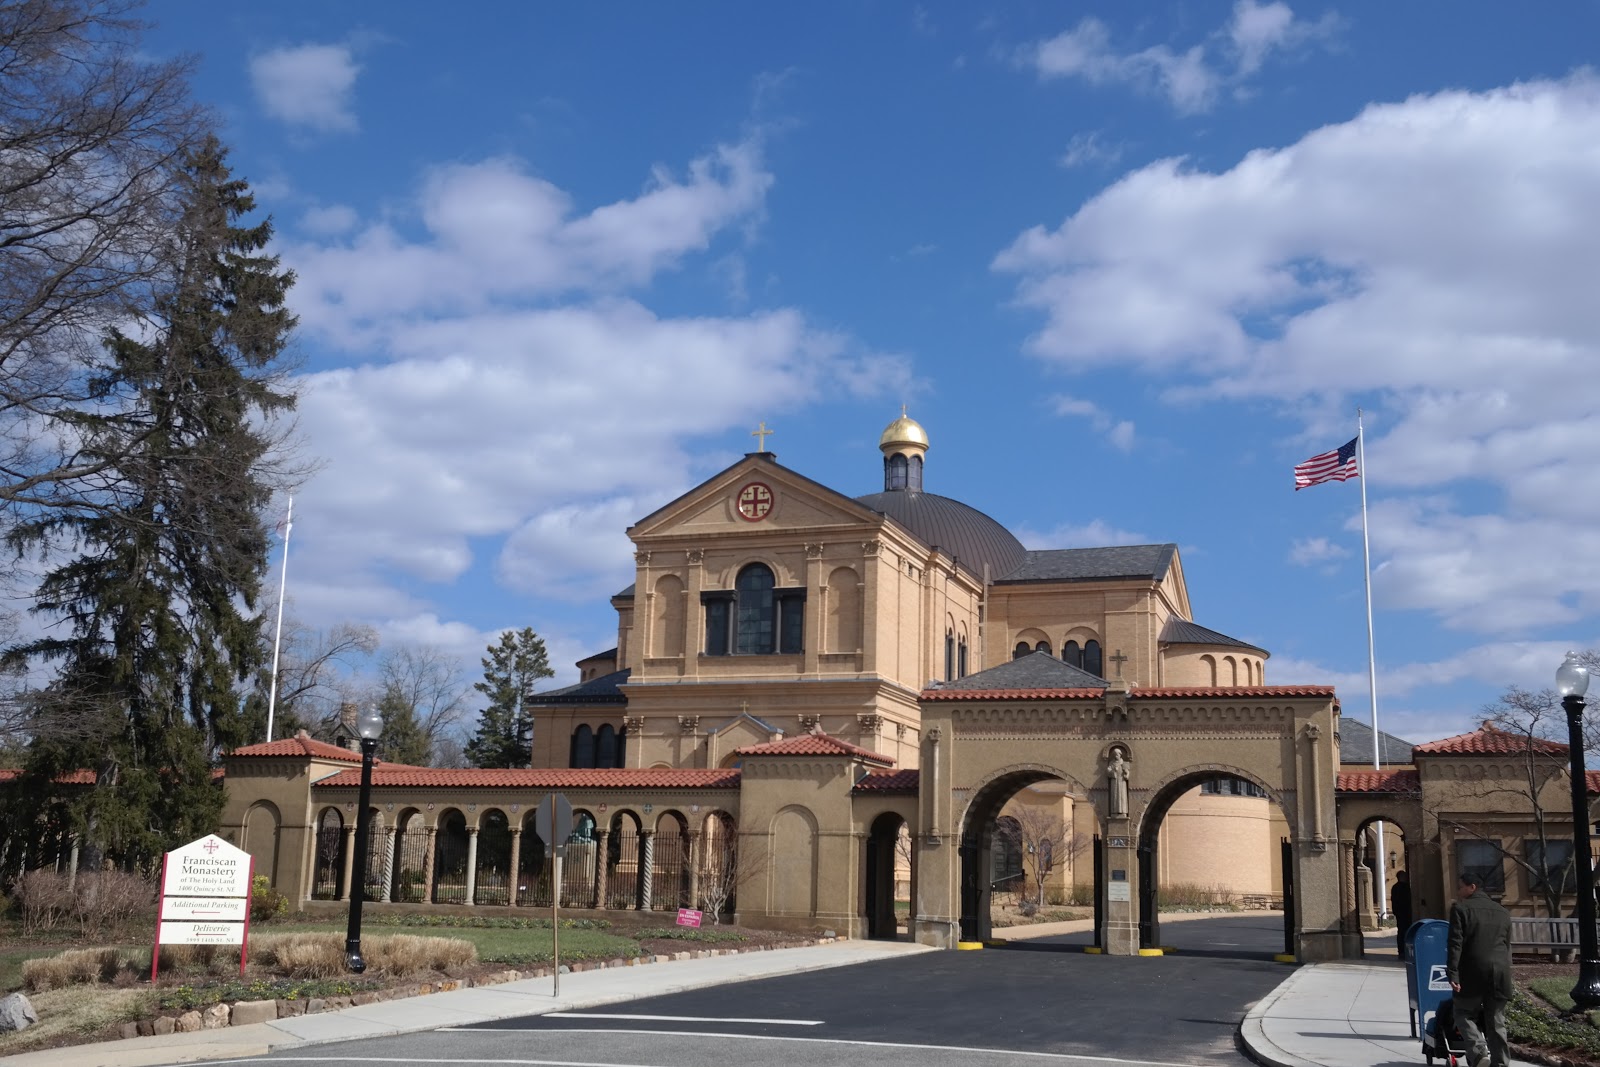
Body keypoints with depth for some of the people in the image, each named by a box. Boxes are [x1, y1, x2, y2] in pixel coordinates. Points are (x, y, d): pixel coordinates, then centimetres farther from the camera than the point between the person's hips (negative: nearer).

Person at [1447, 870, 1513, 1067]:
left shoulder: (1460, 909, -2)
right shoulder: (1502, 912, 16)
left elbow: (1455, 944, -10)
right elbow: (1507, 946, 18)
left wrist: (1453, 974, -11)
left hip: (1473, 972, -5)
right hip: (1500, 972, 5)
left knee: (1465, 1014, 8)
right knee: (1497, 1022, 10)